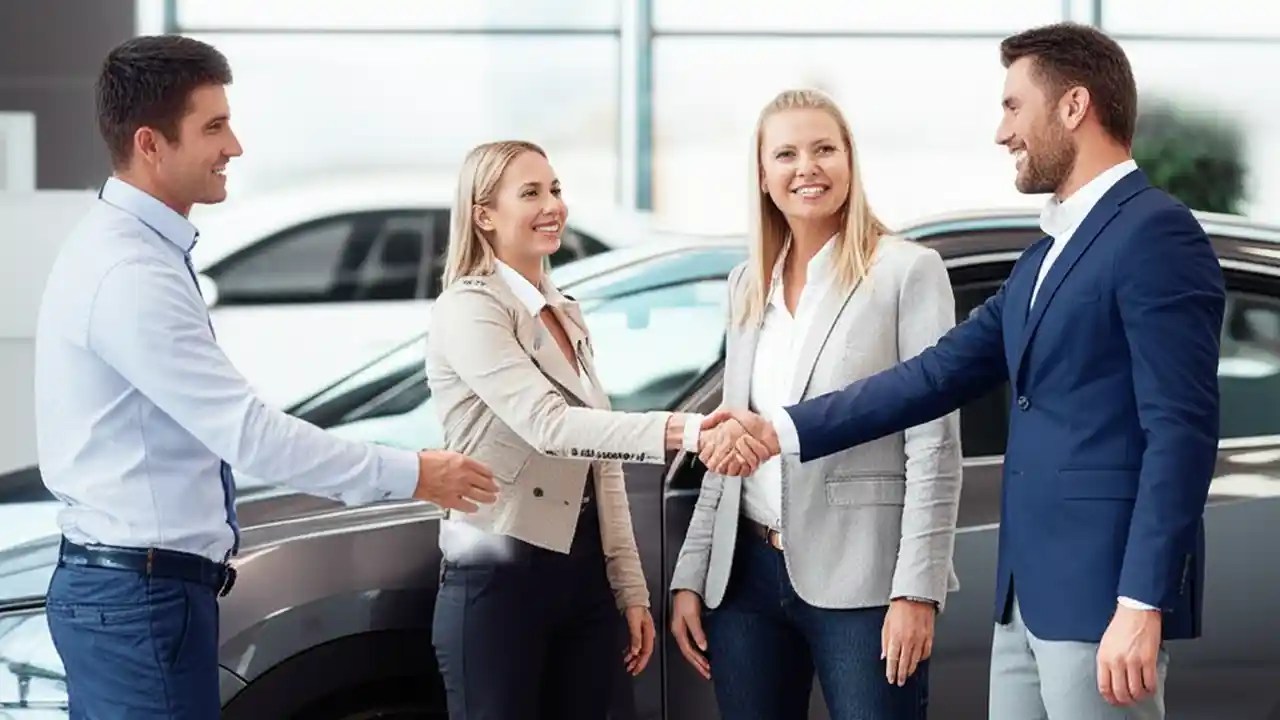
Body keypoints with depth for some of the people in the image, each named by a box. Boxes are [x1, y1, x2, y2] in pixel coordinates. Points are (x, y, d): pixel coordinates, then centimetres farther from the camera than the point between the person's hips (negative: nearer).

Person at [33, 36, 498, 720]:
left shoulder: (124, 250, 11)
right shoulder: (130, 276, -21)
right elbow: (249, 432, -23)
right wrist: (411, 475, -15)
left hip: (126, 585, 10)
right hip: (142, 592, -10)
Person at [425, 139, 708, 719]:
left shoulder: (568, 316, 15)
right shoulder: (467, 309, -10)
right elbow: (548, 425, -25)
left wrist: (630, 589, 11)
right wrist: (684, 431, -37)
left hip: (585, 574, 7)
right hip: (499, 581, -7)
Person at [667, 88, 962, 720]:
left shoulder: (908, 271, -5)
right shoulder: (747, 284, 14)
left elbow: (934, 447, -9)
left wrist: (917, 590, -15)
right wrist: (690, 577, 12)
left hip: (860, 578, -6)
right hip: (747, 575, 6)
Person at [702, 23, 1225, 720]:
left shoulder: (1155, 233, -10)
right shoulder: (1043, 258, 20)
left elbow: (1181, 430, -17)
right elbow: (936, 375, 18)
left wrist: (1142, 604, -22)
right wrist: (782, 431, 11)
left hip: (1103, 590, -9)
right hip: (1028, 593, 9)